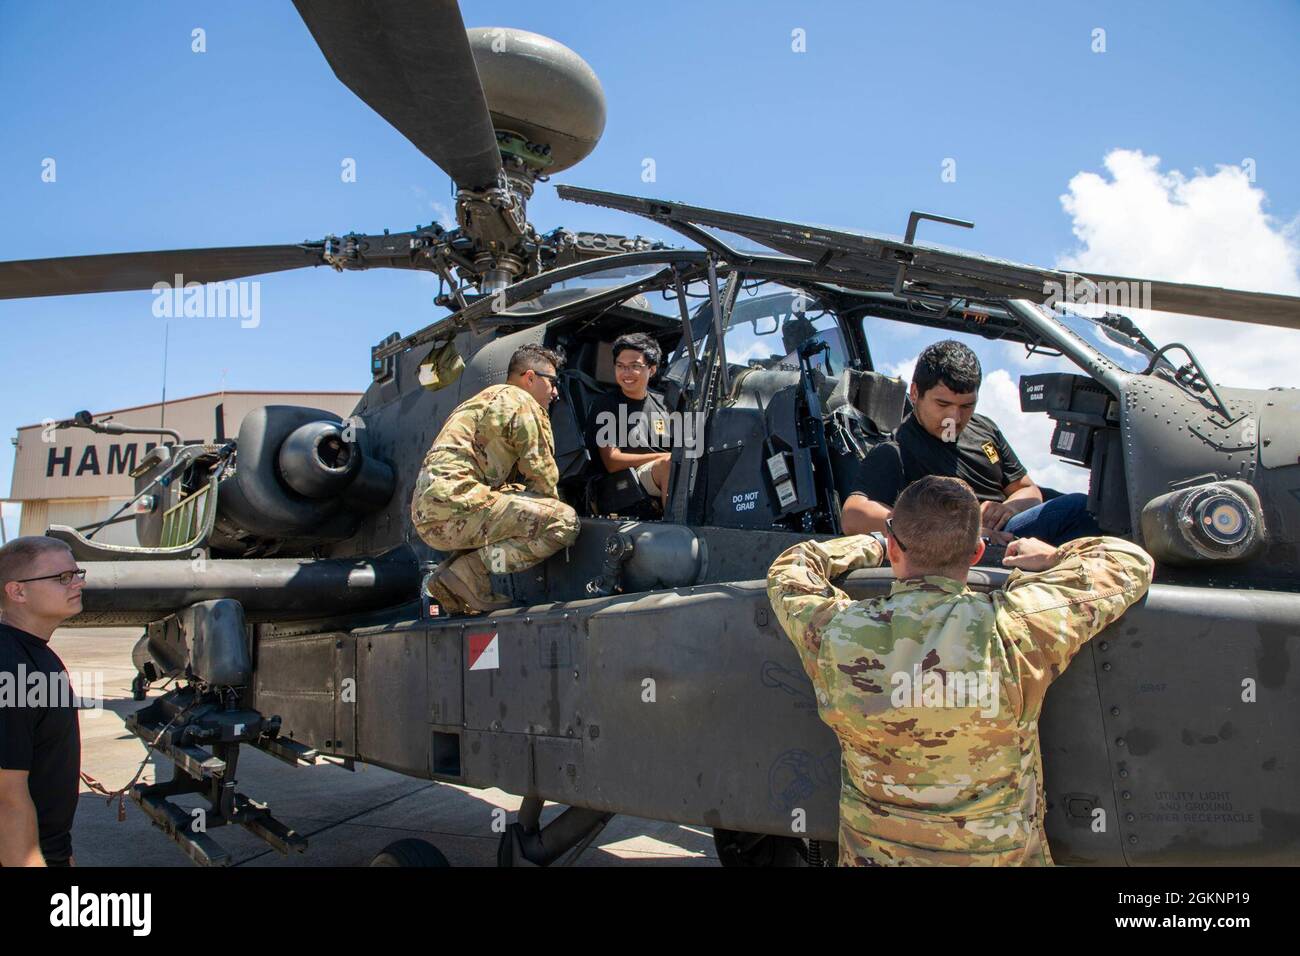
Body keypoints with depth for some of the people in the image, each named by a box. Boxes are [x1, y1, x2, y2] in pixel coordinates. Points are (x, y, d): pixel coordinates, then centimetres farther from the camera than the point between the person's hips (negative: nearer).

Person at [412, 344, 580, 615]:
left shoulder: (483, 400, 31)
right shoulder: (523, 402, 2)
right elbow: (542, 474, -1)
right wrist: (549, 510, 18)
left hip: (425, 517, 10)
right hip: (457, 506, -9)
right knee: (565, 521, -12)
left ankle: (448, 573, 10)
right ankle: (469, 572, -14)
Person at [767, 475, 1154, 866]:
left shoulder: (837, 633, -22)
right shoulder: (1014, 630, -25)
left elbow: (787, 571, 2)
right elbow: (1128, 563, -7)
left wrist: (868, 547, 16)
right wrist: (1048, 559, 10)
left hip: (875, 855, 0)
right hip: (1001, 854, 0)